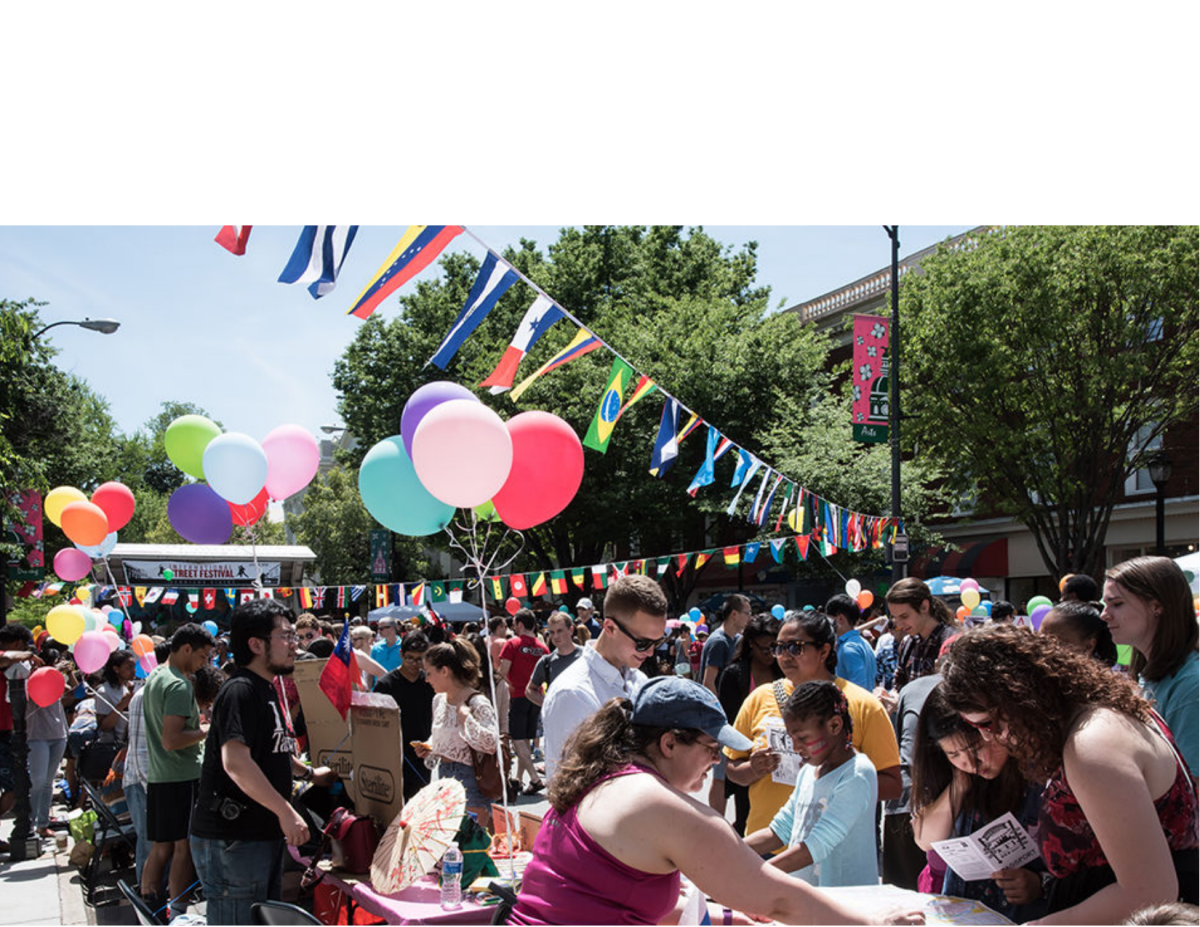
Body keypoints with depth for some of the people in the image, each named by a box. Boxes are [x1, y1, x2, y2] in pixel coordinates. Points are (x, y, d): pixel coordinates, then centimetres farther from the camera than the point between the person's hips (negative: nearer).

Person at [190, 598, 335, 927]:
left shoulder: (267, 690, 15)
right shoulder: (240, 691, -18)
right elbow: (235, 762, -30)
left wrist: (309, 773, 26)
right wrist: (286, 812, -29)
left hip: (264, 835, 10)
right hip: (232, 839, -10)